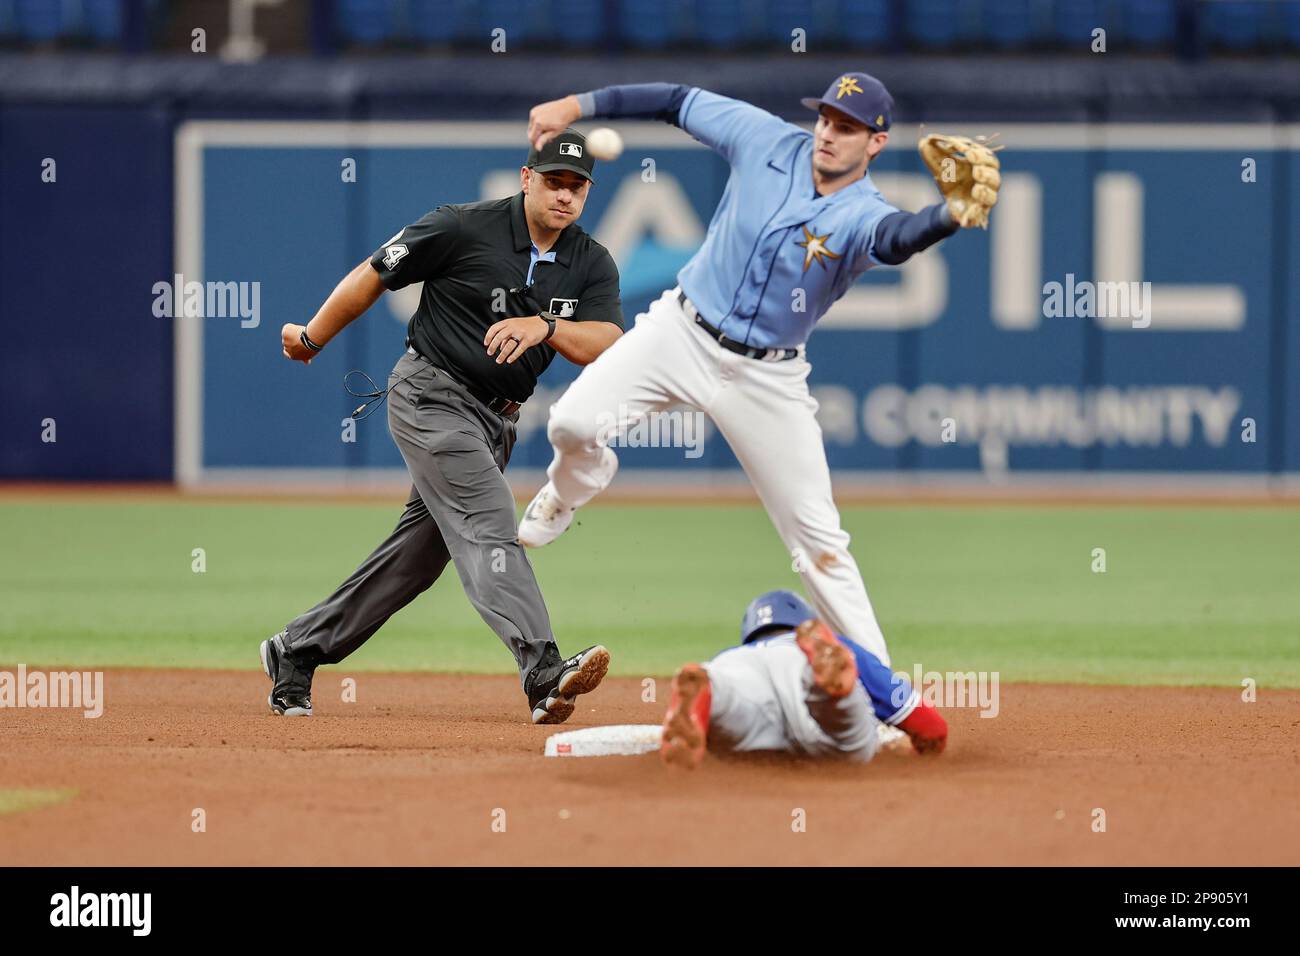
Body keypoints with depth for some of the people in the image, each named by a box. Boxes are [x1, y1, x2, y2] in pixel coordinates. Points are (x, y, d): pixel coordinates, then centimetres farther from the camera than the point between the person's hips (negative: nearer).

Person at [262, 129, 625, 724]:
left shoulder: (592, 265, 2)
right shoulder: (464, 229, -12)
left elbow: (607, 346, -12)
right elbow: (373, 275, -2)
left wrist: (543, 327, -30)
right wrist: (311, 340, 7)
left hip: (495, 422, 7)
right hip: (432, 396, -7)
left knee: (420, 553, 10)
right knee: (488, 520, -23)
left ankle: (296, 653, 23)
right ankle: (543, 671, -39)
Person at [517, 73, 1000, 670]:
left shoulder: (864, 216, -20)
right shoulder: (768, 141, -8)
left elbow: (899, 237, -44)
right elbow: (679, 101, 2)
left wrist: (953, 215, -67)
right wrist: (576, 105, -1)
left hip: (766, 376, -2)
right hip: (682, 331, 2)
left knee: (818, 538, -2)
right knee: (573, 423, -18)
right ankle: (569, 492, 20)